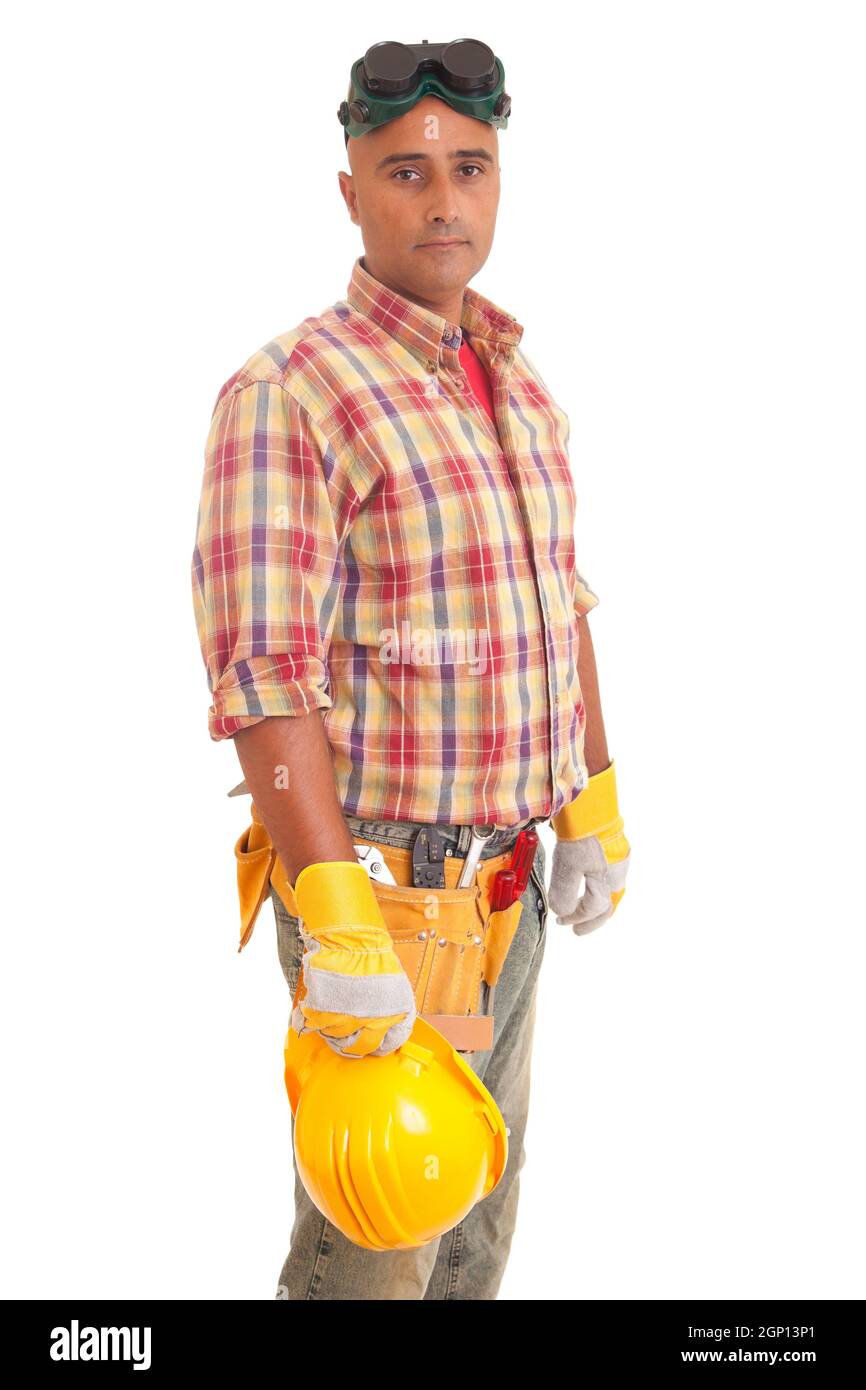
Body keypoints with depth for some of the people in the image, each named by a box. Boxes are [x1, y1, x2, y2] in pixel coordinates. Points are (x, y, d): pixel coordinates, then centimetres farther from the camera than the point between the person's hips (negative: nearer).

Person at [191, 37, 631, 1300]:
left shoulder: (519, 389, 8)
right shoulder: (288, 392, -18)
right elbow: (266, 682, -23)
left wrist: (595, 808, 14)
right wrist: (342, 940, -26)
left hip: (501, 881, 8)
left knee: (477, 1208, 21)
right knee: (372, 1244, 5)